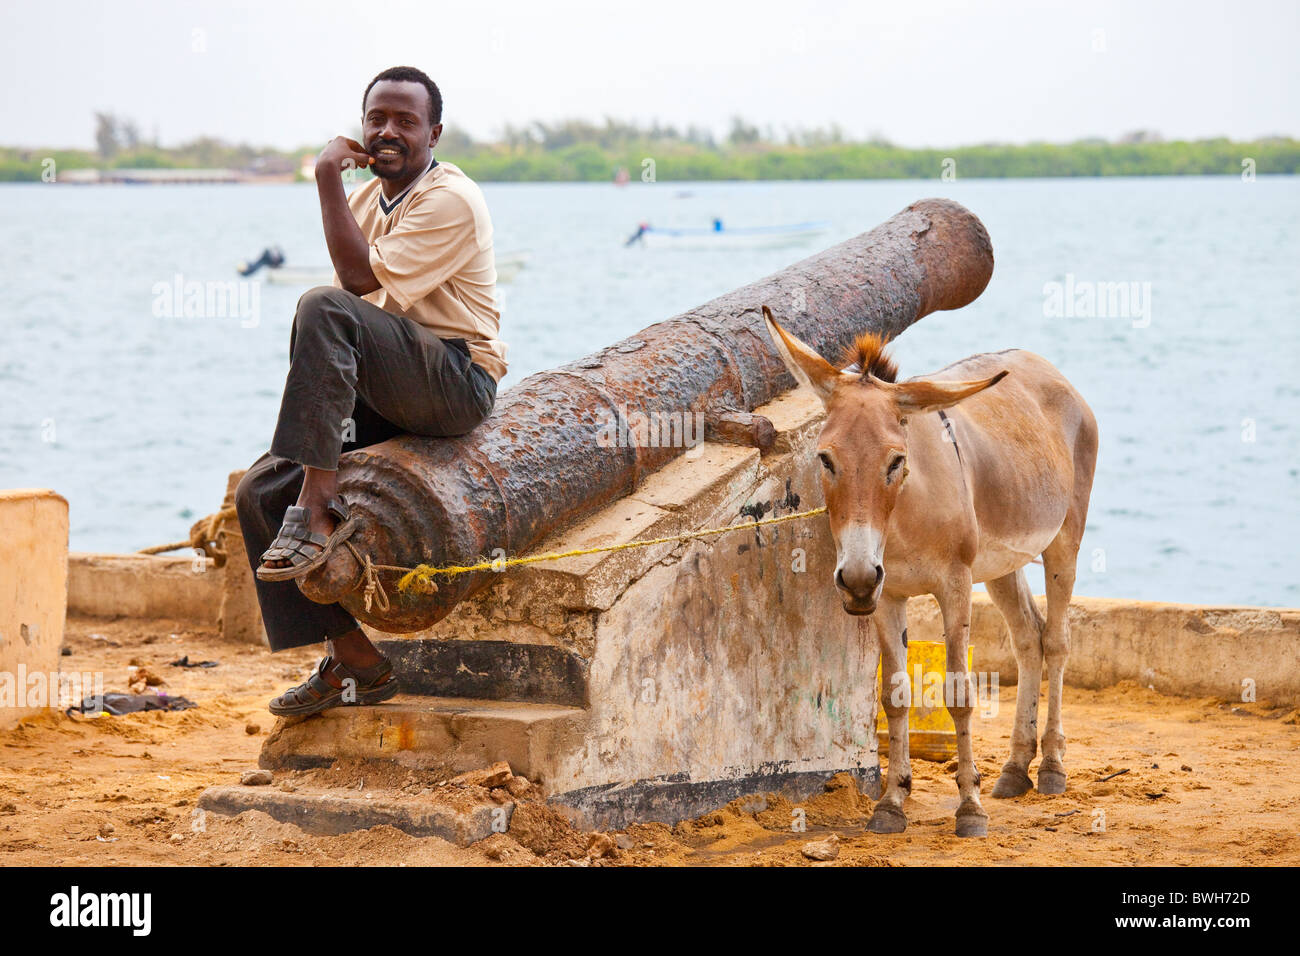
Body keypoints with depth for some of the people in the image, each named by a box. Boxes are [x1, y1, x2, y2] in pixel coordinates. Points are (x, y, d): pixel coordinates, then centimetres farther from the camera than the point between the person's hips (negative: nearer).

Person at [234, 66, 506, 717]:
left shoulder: (452, 200, -11)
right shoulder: (364, 200, 17)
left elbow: (363, 279, -22)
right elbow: (359, 296, 18)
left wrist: (327, 180, -16)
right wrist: (316, 401, 2)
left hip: (457, 382, -8)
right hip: (386, 398, 8)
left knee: (324, 308, -32)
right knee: (260, 492, -7)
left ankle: (320, 506, -34)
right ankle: (354, 661, -3)